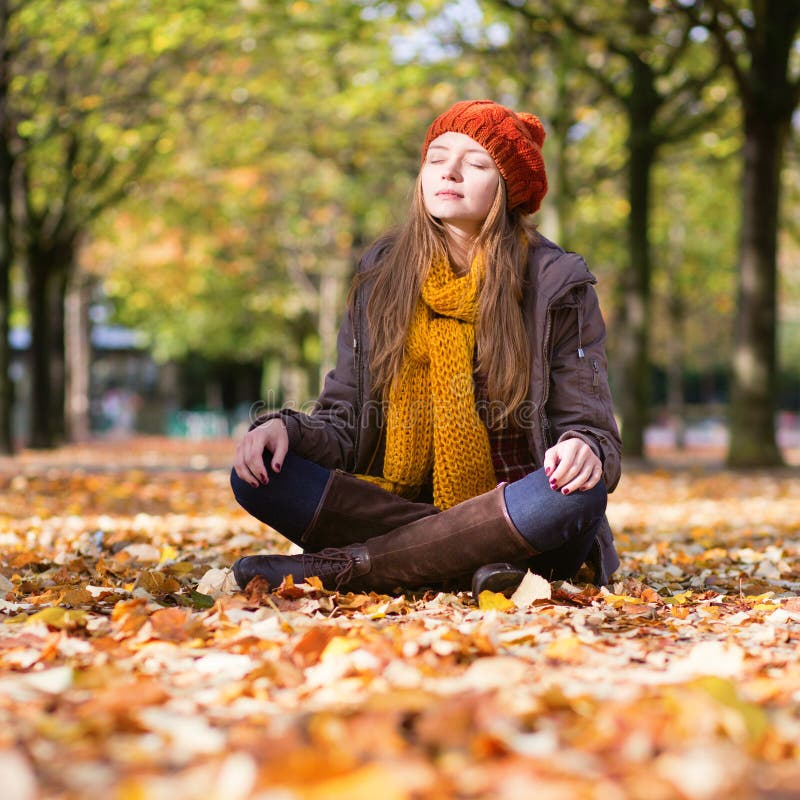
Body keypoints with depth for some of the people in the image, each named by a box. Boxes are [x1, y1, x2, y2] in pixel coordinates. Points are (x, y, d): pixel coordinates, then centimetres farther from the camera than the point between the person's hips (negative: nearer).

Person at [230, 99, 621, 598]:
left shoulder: (557, 283, 2)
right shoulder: (382, 276, 11)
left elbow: (589, 426, -1)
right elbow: (346, 420, 9)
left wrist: (583, 449, -26)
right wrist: (287, 428, -14)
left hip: (516, 518, -2)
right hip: (396, 503, 2)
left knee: (577, 494, -36)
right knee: (259, 475, -19)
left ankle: (337, 566, -27)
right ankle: (471, 560, -28)